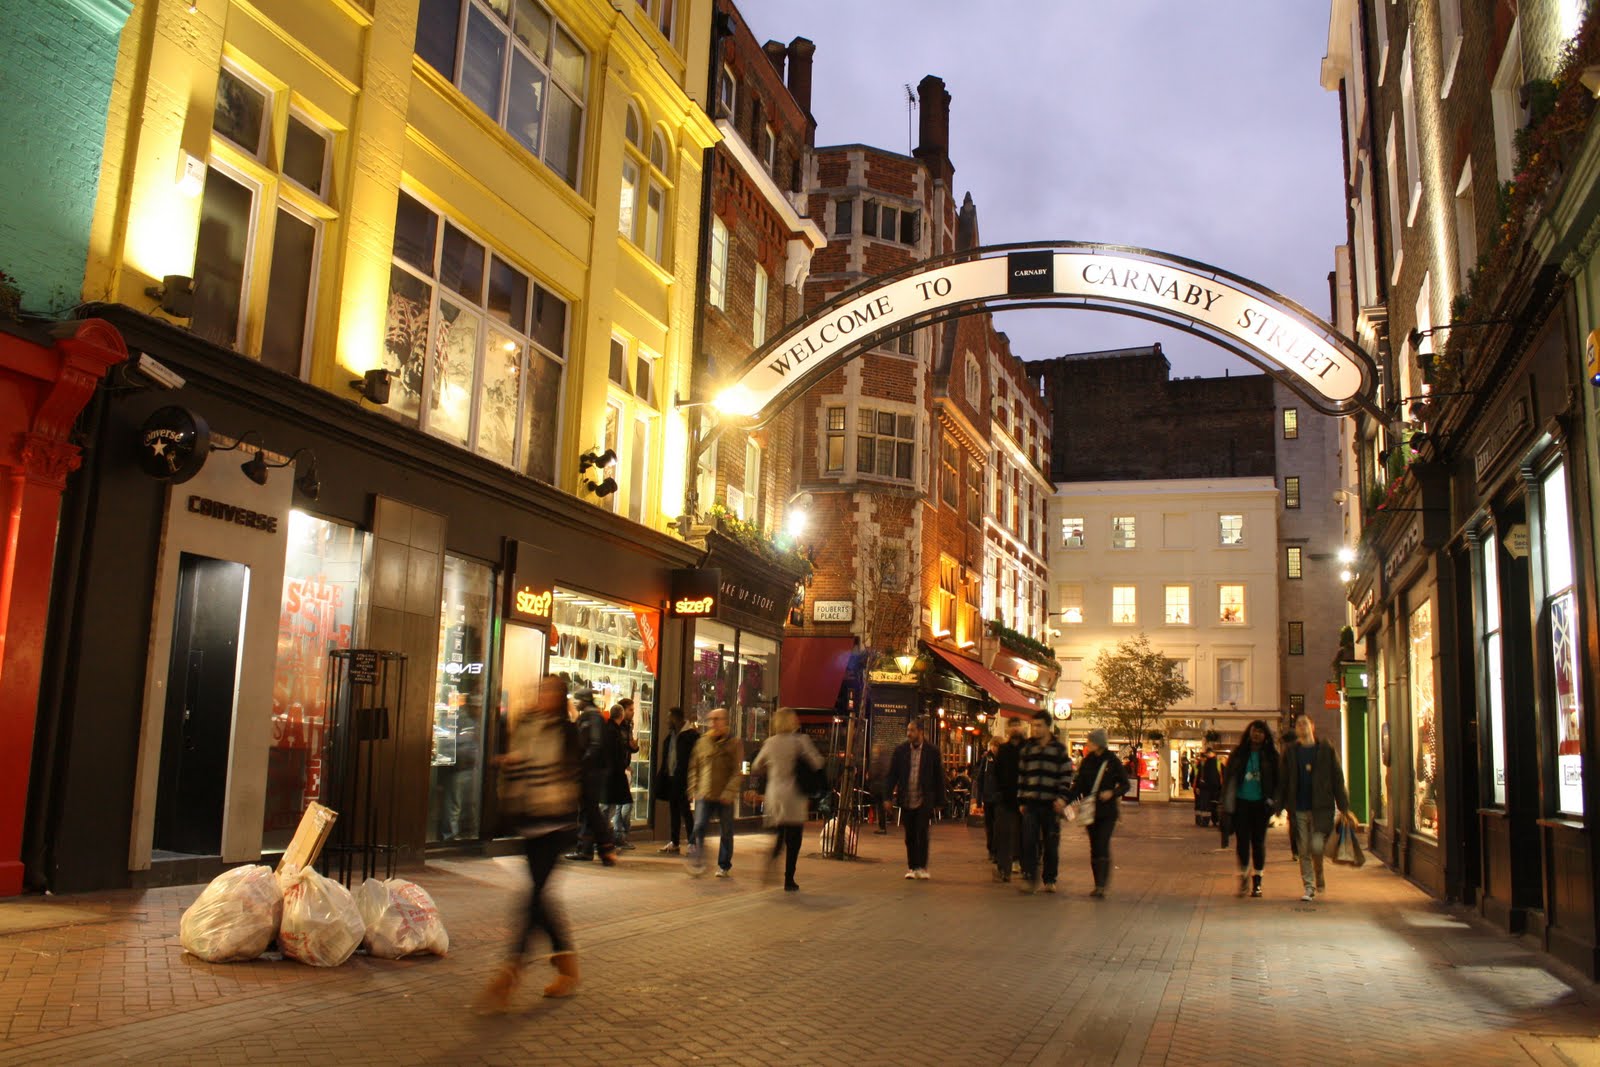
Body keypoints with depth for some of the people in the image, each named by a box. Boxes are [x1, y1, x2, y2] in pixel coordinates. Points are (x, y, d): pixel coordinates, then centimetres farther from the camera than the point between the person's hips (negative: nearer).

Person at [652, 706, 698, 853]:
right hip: (670, 778, 8)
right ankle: (674, 842, 20)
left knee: (685, 811, -4)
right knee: (673, 811, 13)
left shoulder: (690, 735, -12)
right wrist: (660, 778, 10)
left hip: (682, 779, -8)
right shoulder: (670, 736, 14)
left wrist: (688, 782, -20)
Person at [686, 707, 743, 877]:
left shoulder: (734, 743, -1)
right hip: (704, 795, 2)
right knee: (699, 828, -13)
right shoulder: (702, 742, 8)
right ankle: (697, 862, -9)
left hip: (724, 798, -2)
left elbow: (737, 771, -6)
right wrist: (694, 789, 6)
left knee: (726, 833, 6)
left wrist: (729, 792, -15)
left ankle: (723, 866, 19)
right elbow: (694, 767, 14)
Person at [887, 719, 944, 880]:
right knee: (910, 836, 8)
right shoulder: (900, 751, 4)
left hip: (924, 801, -2)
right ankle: (911, 867, 16)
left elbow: (938, 778, 3)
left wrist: (939, 802, 2)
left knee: (922, 834, -8)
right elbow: (892, 775, 6)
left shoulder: (931, 752, 0)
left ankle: (921, 867, -1)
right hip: (906, 801, 2)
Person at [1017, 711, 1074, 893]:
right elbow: (1022, 775, 13)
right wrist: (1021, 800, 9)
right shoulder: (1027, 748, 10)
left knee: (1051, 844, 5)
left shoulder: (1059, 749, 3)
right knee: (1029, 842, -5)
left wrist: (1062, 797, -9)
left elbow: (1066, 776, 2)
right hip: (1031, 803, 2)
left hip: (1051, 804, -2)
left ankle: (1050, 880, 16)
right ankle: (1029, 878, 0)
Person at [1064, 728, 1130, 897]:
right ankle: (1099, 884, 14)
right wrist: (1065, 800, -7)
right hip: (1090, 811, 4)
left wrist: (1112, 793, -17)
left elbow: (1125, 785, 2)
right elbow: (1078, 786, 7)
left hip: (1107, 812, -4)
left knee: (1103, 846, -13)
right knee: (1094, 848, 7)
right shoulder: (1087, 762, 7)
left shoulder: (1113, 762, -3)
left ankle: (1102, 884, -14)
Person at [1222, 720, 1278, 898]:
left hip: (1260, 803, 0)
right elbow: (1229, 778, 4)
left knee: (1259, 842, 6)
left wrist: (1272, 800, -7)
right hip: (1241, 802, 0)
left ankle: (1257, 882, 15)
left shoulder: (1271, 755, 3)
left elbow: (1278, 780, 5)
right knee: (1242, 840, -4)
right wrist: (1227, 804, -2)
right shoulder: (1239, 753, 4)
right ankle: (1244, 876, 13)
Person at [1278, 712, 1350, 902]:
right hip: (1299, 809, 2)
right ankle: (1309, 887, 14)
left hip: (1321, 807, -2)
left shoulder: (1326, 750, 4)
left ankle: (1319, 877, 16)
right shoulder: (1290, 752, 8)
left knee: (1317, 846, -13)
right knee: (1303, 851, 3)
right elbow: (1283, 780, 9)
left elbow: (1337, 779, 5)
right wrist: (1282, 806, 2)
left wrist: (1343, 807, 1)